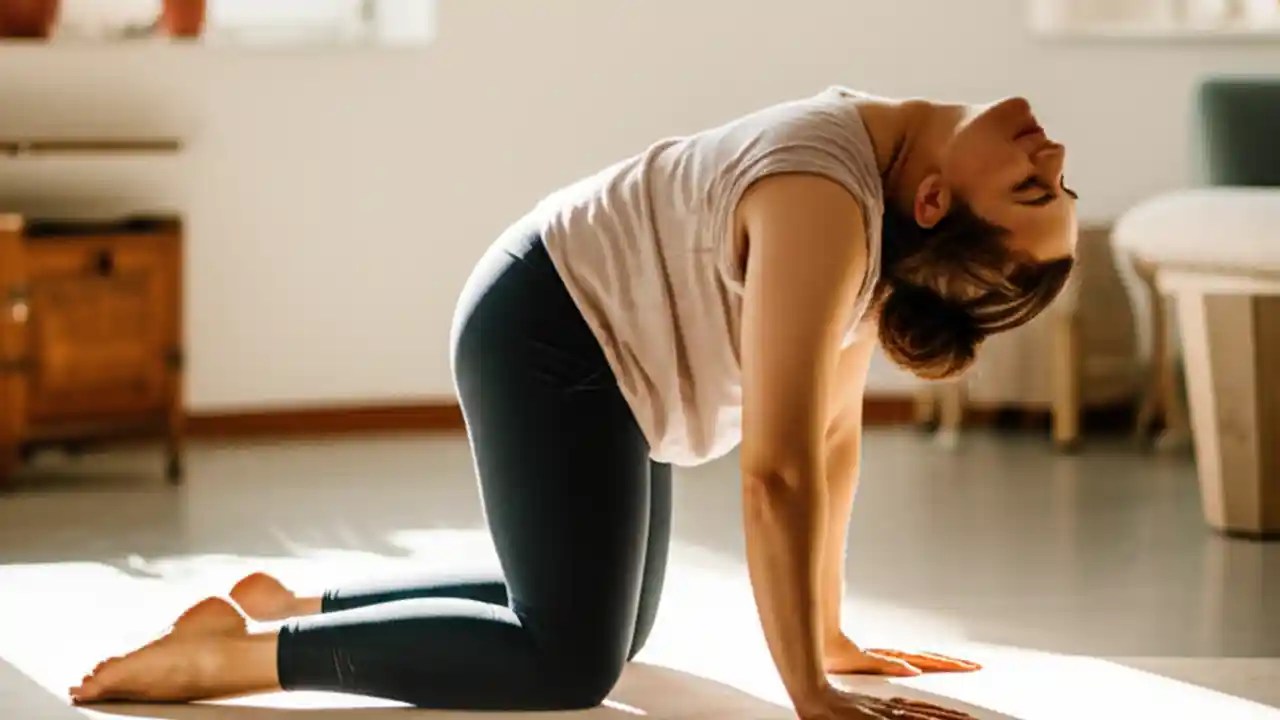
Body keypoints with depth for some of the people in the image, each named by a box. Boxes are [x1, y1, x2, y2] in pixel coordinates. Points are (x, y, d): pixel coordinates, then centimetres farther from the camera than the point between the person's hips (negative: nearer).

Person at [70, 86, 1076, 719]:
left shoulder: (893, 220, -5)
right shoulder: (830, 200, -33)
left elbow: (834, 426, 2)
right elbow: (778, 469, -35)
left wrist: (829, 634, 3)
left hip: (600, 349, 10)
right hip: (548, 333, -10)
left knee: (607, 620, 16)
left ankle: (292, 602, 21)